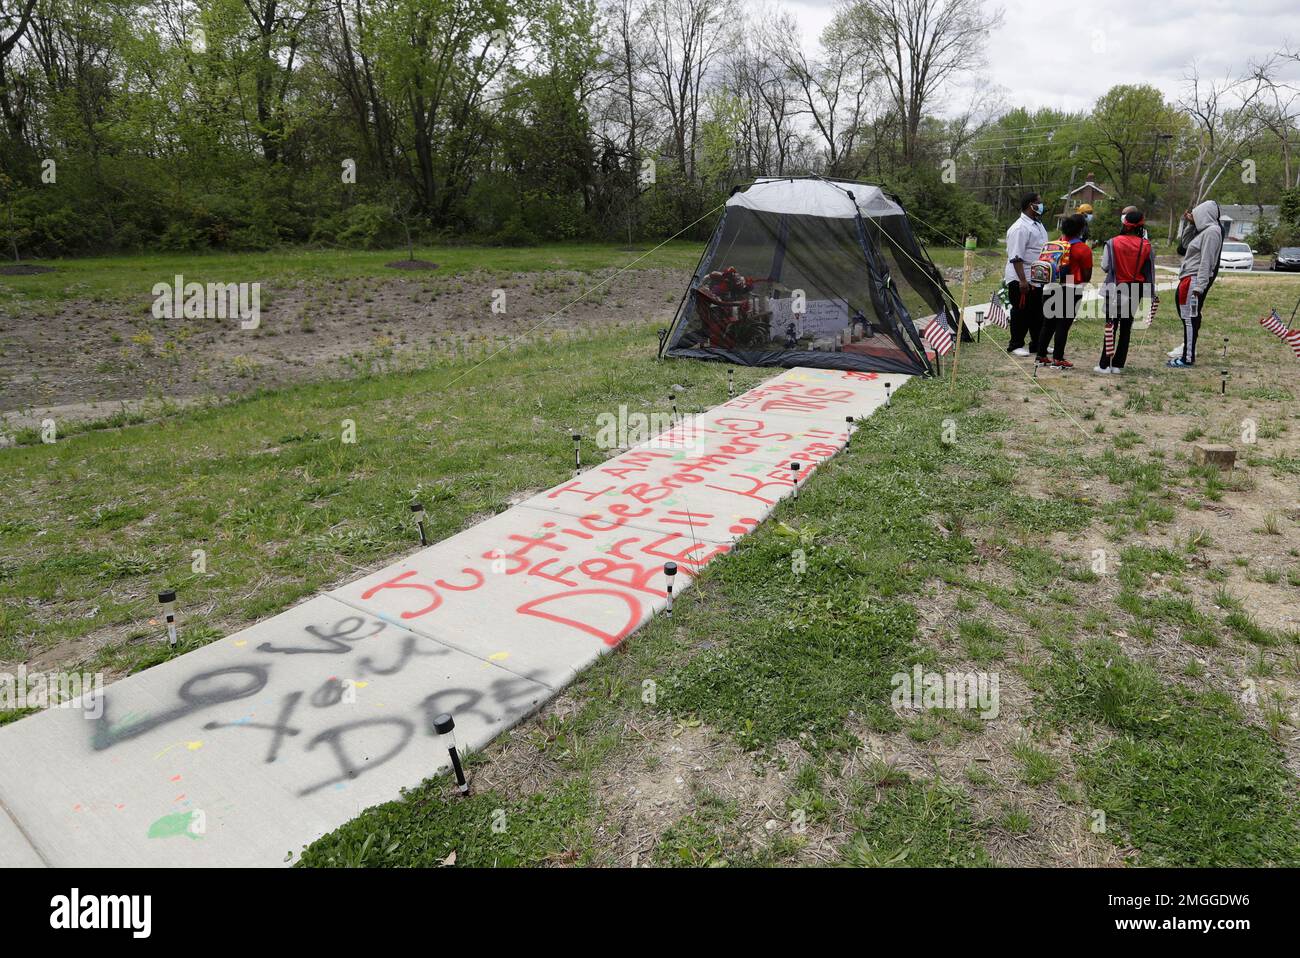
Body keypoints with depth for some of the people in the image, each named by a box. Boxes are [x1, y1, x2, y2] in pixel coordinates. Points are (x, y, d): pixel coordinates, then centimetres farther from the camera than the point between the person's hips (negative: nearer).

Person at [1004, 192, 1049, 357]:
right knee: (1021, 313, -1)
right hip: (1021, 280, -9)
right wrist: (1022, 280, -28)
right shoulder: (1020, 228, -17)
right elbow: (1016, 257, -23)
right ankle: (1015, 345, 11)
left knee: (1037, 313, 13)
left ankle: (1037, 344, 23)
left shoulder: (1038, 224, 14)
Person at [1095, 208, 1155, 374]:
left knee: (1111, 325, 2)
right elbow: (1150, 271, 0)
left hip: (1116, 289, -3)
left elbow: (1105, 267, -11)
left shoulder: (1113, 243, -14)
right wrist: (1151, 294, 8)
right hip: (1136, 291, 3)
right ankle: (1118, 364, 13)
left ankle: (1105, 365, -1)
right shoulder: (1146, 245, -5)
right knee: (1126, 326, 10)